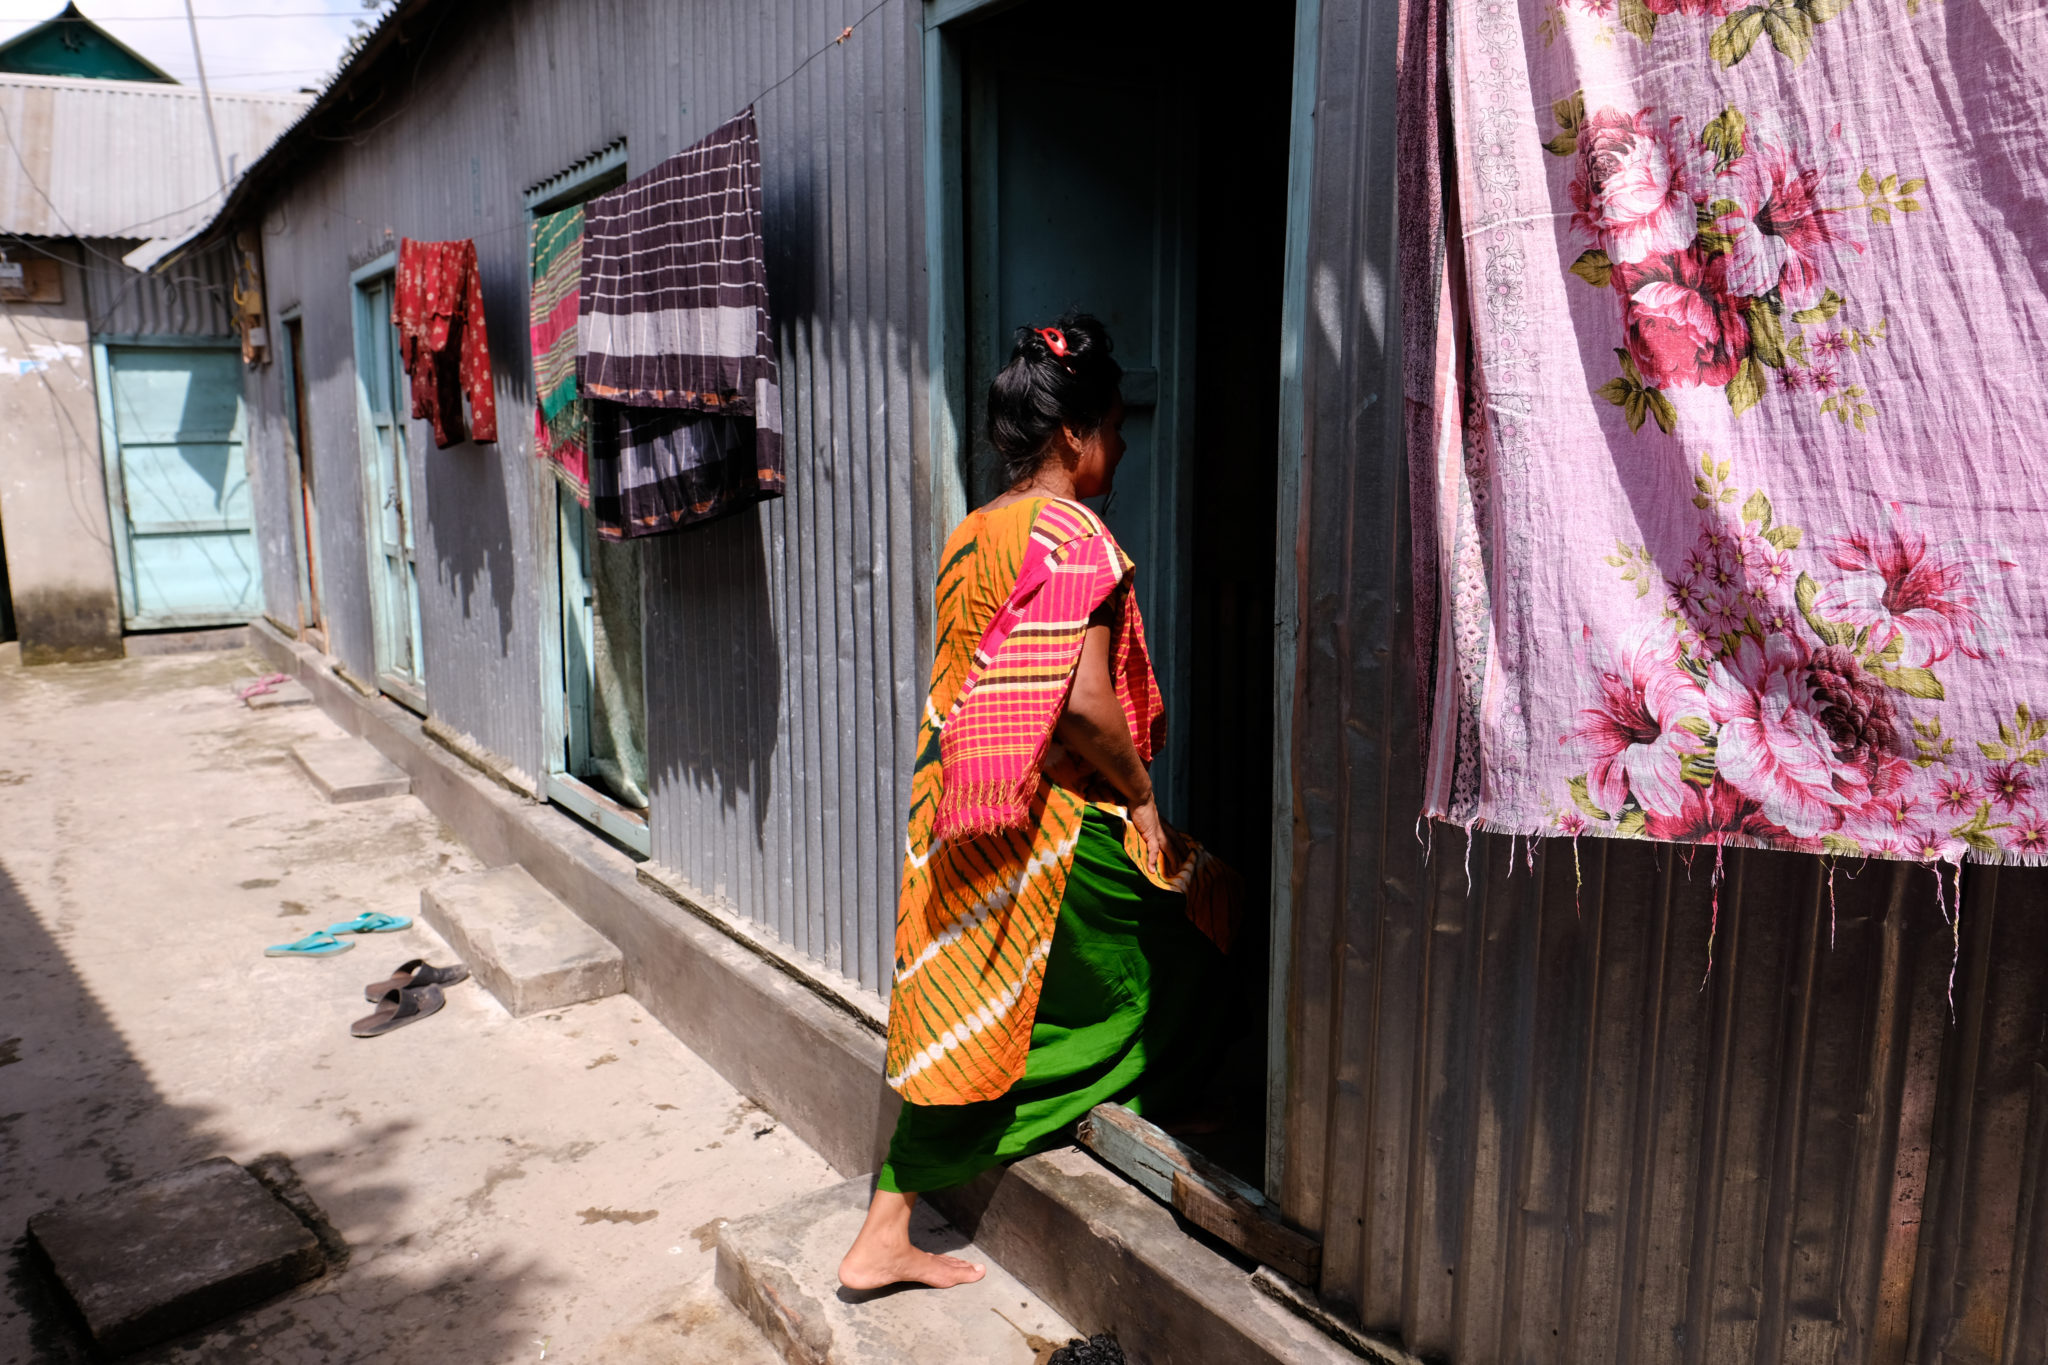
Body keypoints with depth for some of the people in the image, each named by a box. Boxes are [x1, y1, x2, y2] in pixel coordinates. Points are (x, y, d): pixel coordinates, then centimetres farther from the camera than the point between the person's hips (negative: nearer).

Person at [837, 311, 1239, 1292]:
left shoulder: (969, 535, 11)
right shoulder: (1074, 539, -15)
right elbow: (1086, 702, -22)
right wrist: (1142, 800, -8)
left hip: (959, 822, 8)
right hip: (1054, 828, -8)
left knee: (958, 1019, 14)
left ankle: (887, 1234, 20)